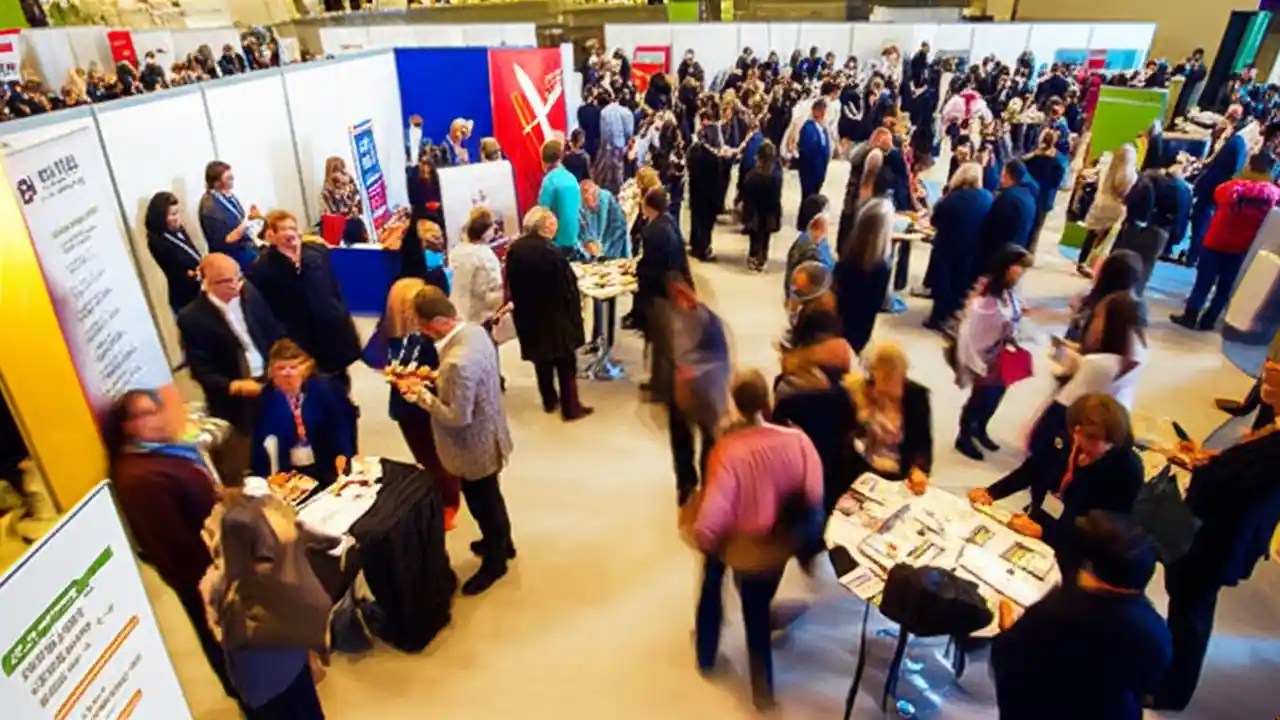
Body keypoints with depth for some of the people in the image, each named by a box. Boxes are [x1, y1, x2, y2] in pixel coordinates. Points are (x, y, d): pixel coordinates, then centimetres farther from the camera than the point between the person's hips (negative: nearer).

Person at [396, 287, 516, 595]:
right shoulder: (475, 330, -8)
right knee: (489, 497, 29)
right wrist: (434, 378, -1)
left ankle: (494, 562, 39)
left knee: (482, 503, 15)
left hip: (474, 445, -9)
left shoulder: (458, 361, -37)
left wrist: (421, 394, -20)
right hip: (487, 435, 9)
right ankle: (501, 542, 53)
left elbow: (457, 417, -29)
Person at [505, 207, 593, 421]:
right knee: (565, 360, 6)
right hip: (556, 314, -6)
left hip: (529, 315, 6)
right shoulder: (549, 251, -22)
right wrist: (574, 312, -6)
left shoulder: (514, 250, -3)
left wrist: (521, 306, 17)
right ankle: (570, 407, 13)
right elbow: (567, 285, -18)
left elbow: (512, 284, 6)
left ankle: (549, 401, 33)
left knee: (542, 358, 20)